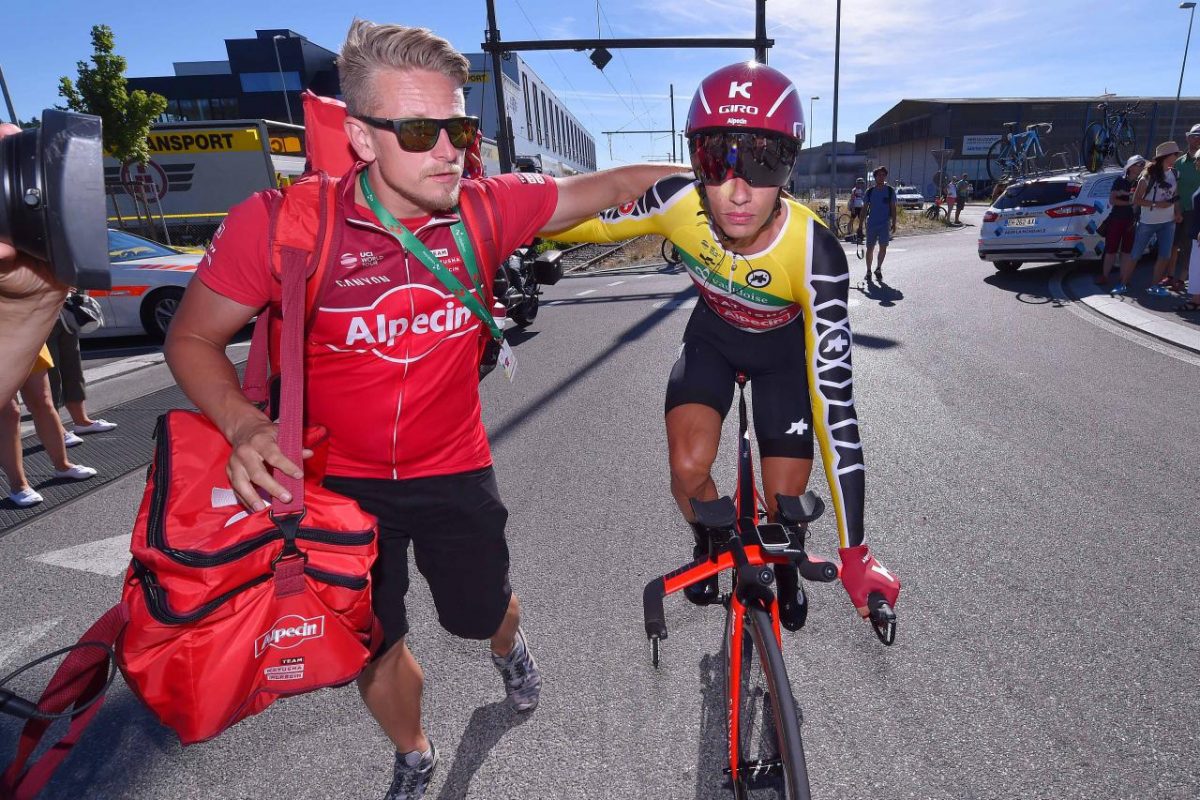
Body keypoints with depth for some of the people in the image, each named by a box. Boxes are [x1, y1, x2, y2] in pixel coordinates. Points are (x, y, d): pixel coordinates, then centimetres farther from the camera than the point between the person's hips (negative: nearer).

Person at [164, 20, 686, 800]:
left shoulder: (486, 209, -14)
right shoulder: (279, 223, -20)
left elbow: (608, 187, -5)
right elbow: (193, 336, -9)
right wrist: (245, 426, -26)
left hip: (454, 470, 1)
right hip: (340, 477, 0)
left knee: (480, 613, 17)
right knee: (374, 643, 14)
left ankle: (510, 646, 60)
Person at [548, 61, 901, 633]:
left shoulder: (814, 254, -39)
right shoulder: (677, 203, -31)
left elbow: (833, 396, -38)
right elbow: (597, 224, -9)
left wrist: (855, 554, -35)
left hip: (785, 350, -1)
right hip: (713, 337, 2)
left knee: (785, 506, -3)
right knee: (688, 469, -19)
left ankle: (784, 567, 35)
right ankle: (709, 543, 18)